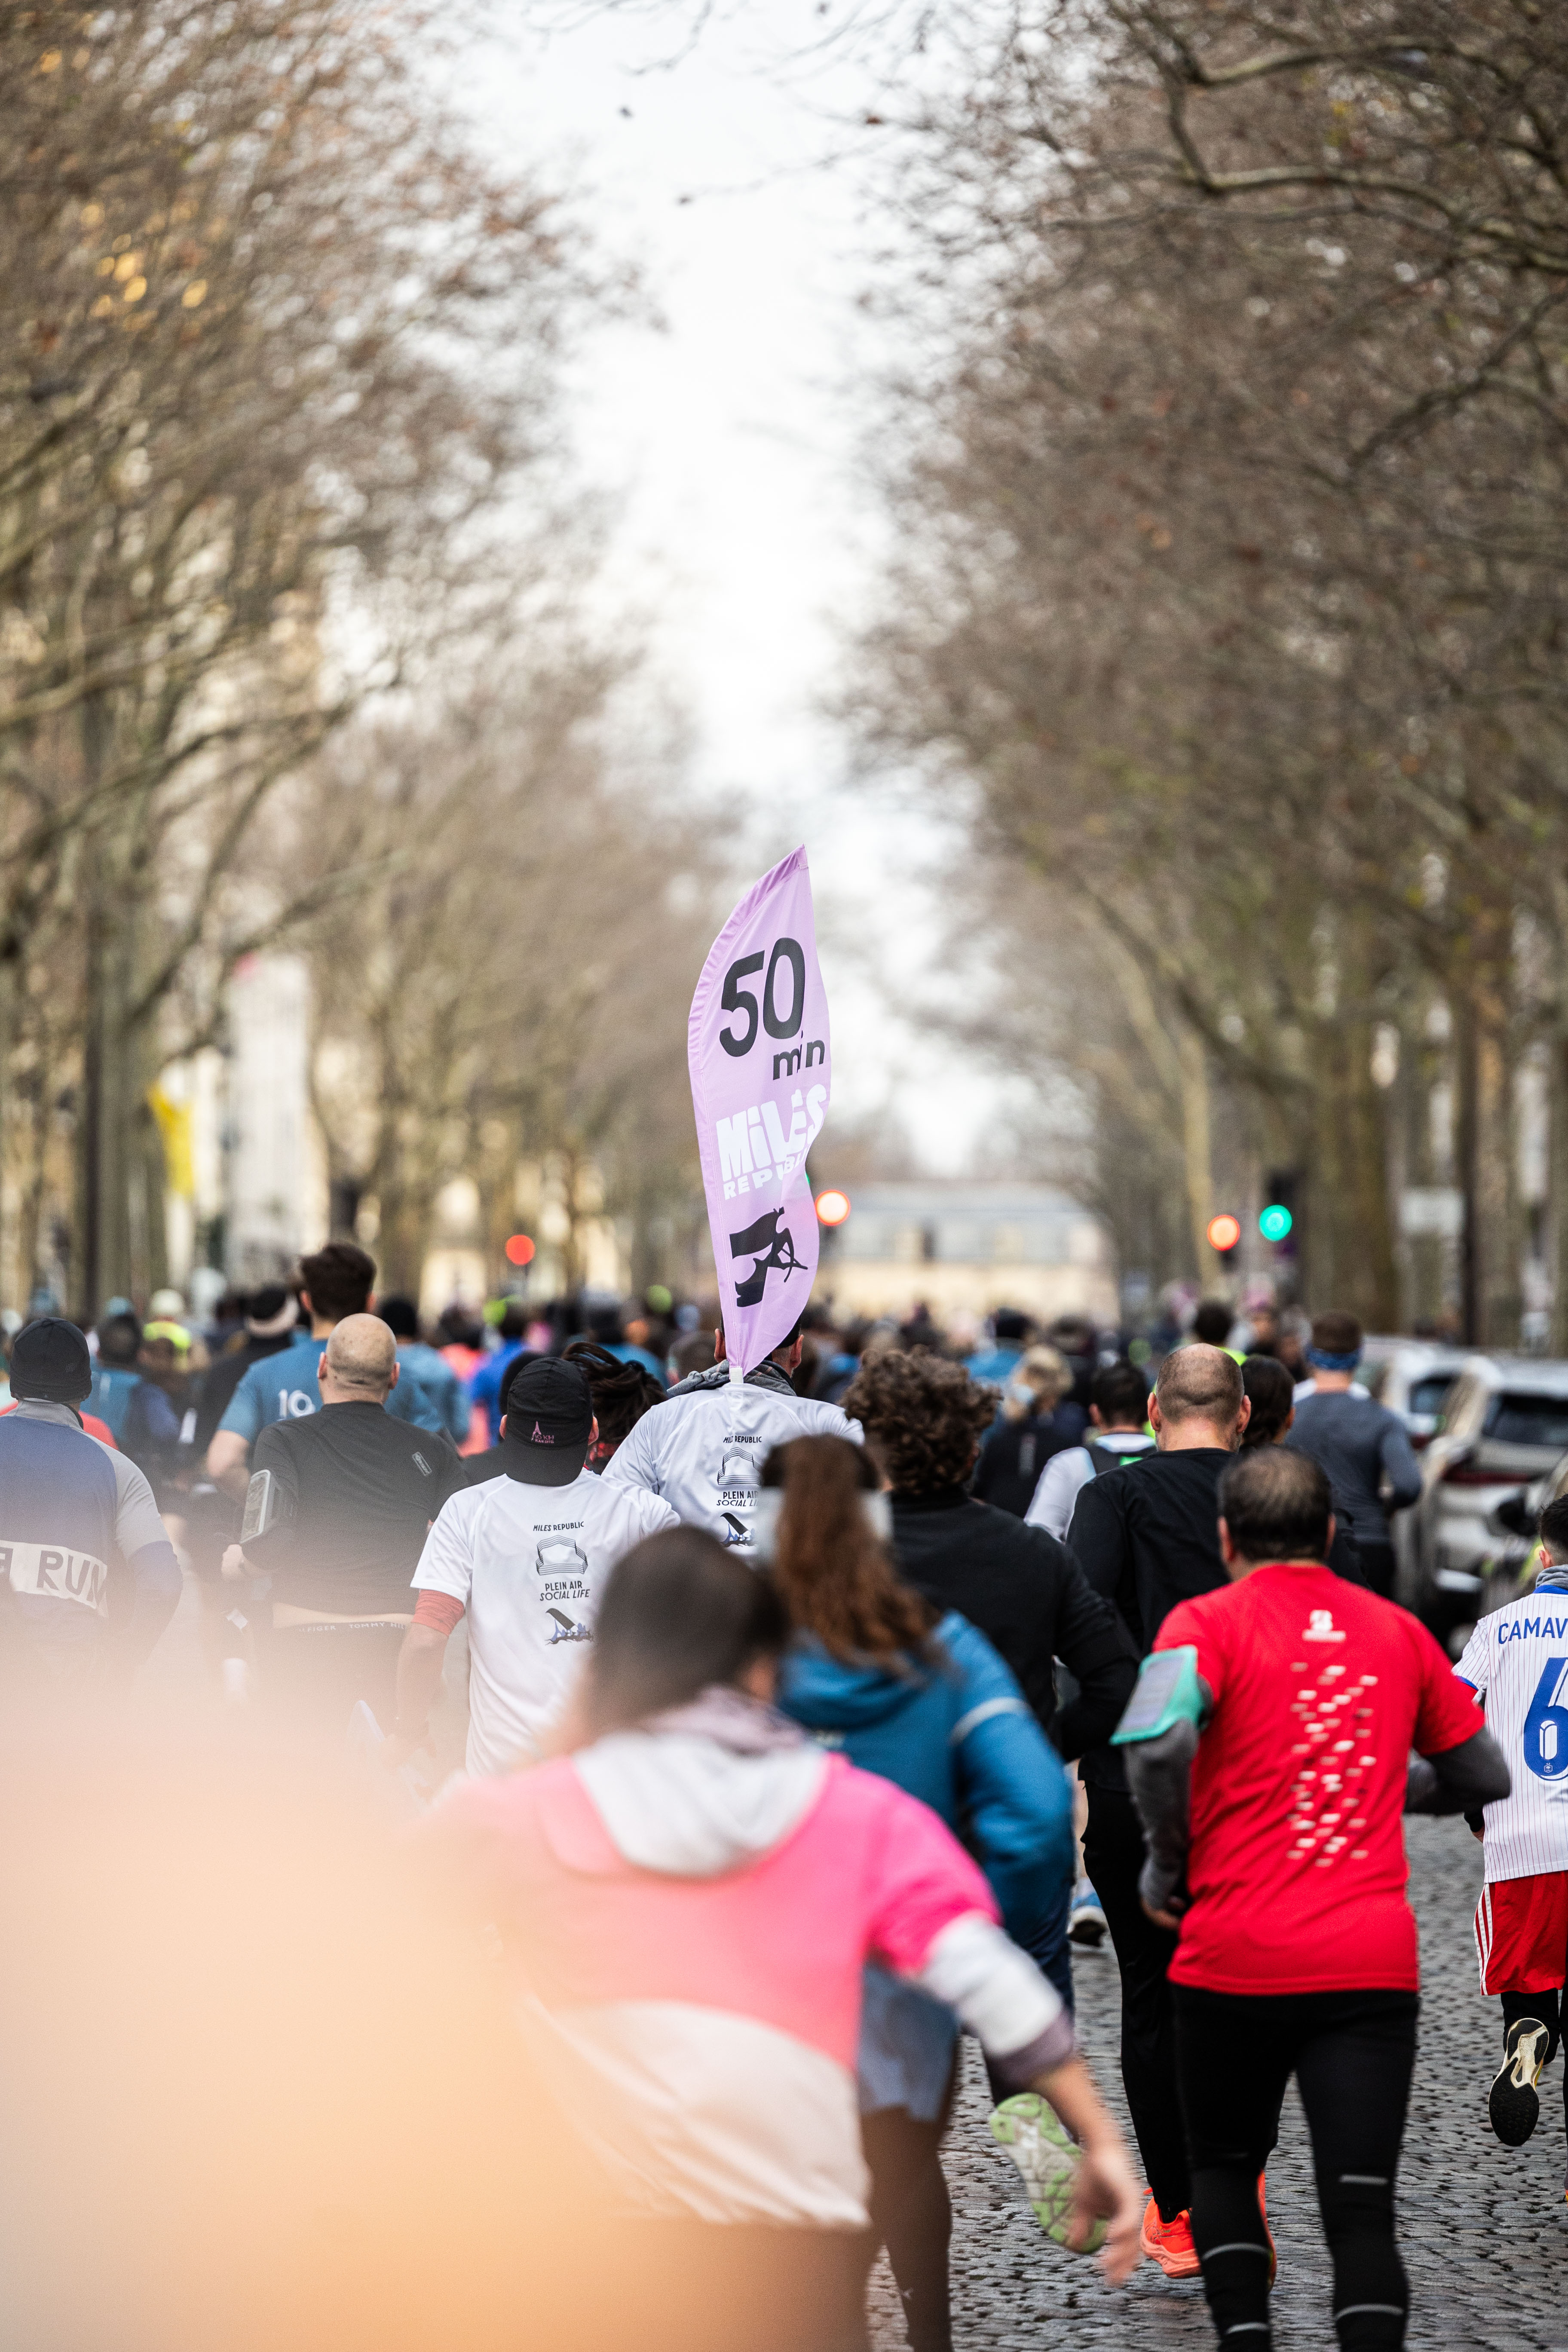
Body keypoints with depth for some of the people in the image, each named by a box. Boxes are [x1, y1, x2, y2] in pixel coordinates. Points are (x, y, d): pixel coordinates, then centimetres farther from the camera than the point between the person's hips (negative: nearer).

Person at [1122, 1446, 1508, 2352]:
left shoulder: (1208, 1621, -1)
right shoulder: (1399, 1631, 11)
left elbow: (1159, 1740, -21)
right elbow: (1484, 1778, 21)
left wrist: (1169, 1863, -6)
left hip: (1234, 1964, -1)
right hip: (1373, 1964, 1)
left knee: (1225, 2170, 20)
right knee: (1363, 2209, -3)